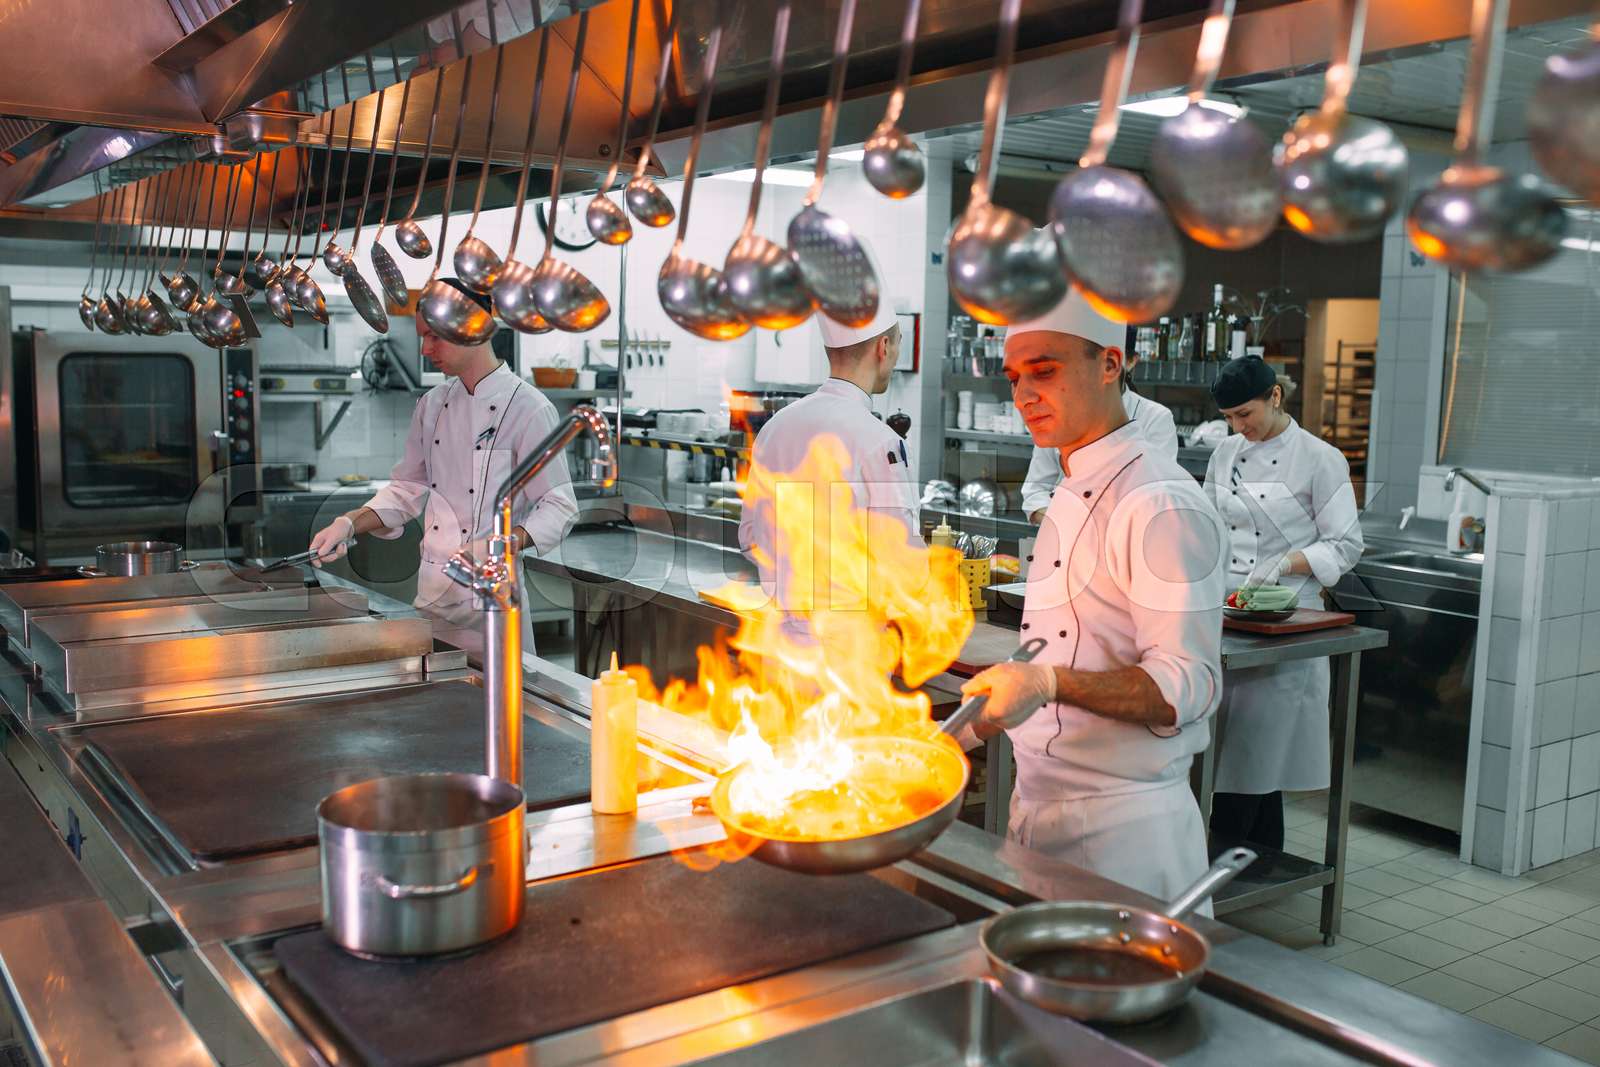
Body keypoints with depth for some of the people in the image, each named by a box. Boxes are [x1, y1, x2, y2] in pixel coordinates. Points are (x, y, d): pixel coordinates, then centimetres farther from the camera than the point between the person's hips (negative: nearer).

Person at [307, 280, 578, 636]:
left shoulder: (528, 408, -11)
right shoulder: (432, 405, 9)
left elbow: (558, 507, -11)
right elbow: (407, 489, 15)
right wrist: (349, 524, 0)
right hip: (431, 590, 6)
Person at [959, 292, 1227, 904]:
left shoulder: (1163, 506, -17)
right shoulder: (1070, 500, 12)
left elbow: (1186, 687, -22)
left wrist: (1049, 682, -32)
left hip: (1123, 827, -9)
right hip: (1035, 809, 9)